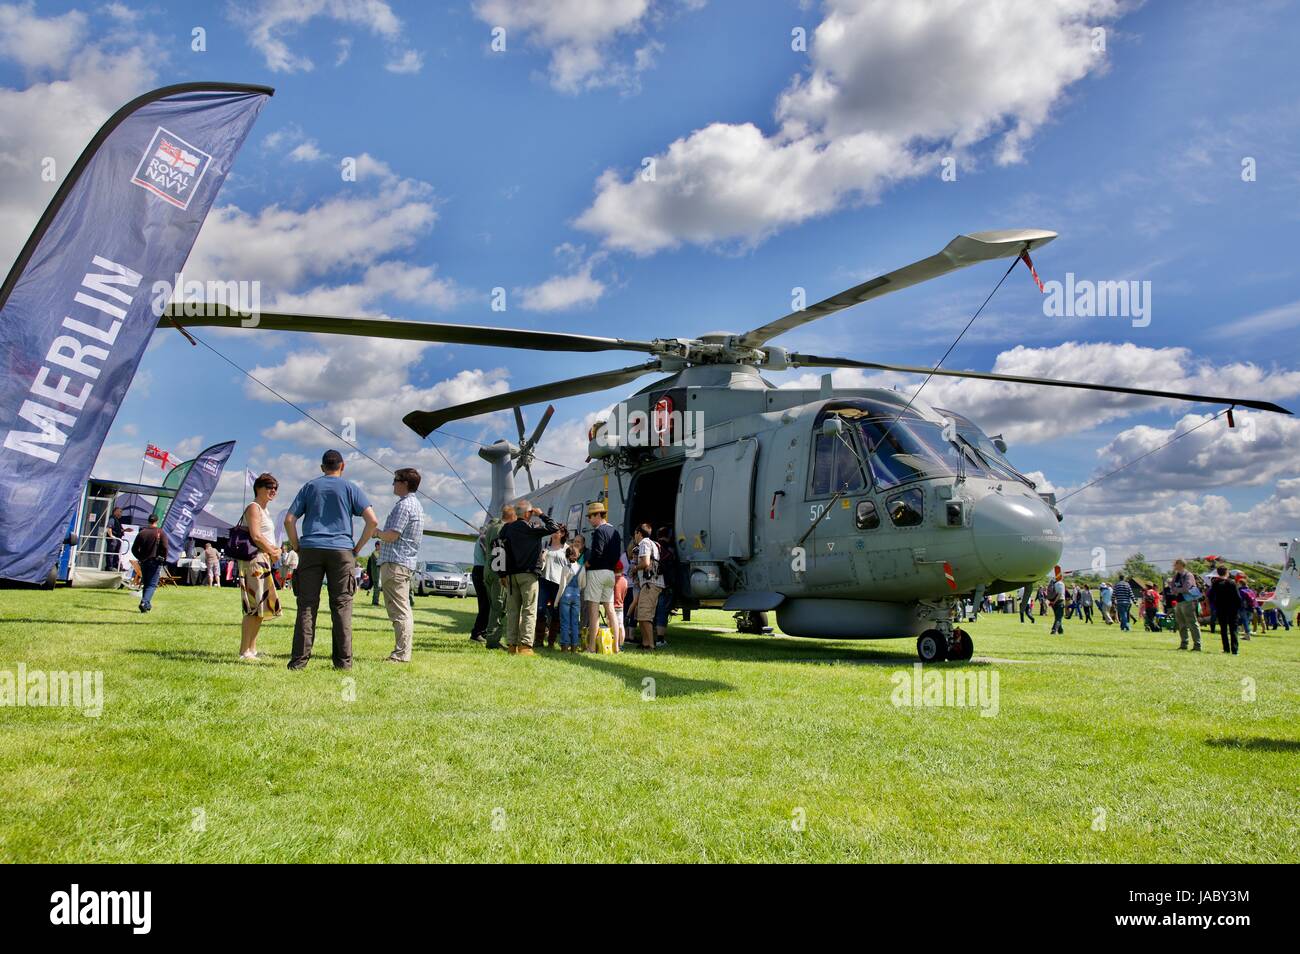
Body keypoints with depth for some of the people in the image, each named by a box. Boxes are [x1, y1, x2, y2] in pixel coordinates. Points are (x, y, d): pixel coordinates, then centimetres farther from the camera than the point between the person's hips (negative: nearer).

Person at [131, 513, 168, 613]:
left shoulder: (141, 533, 6)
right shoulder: (161, 533, -6)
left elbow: (134, 549, 7)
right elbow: (165, 548, -14)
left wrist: (140, 558, 19)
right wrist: (164, 560, -2)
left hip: (144, 562, 4)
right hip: (155, 562, -4)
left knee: (146, 584, 15)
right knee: (152, 585, -3)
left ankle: (147, 605, 18)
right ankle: (144, 602, -22)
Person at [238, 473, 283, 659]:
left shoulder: (263, 510, 22)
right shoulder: (253, 508, -8)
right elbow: (255, 535, -19)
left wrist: (274, 550, 7)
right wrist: (272, 552, -9)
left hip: (263, 562, 11)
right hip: (254, 561, -11)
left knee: (261, 607, 13)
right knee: (254, 607, -11)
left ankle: (252, 649, 19)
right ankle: (244, 651, -9)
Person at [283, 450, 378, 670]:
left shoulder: (310, 486, 13)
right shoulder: (350, 488, 8)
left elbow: (289, 521, 5)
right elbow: (372, 521, -4)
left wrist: (298, 548, 10)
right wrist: (357, 548, 4)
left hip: (311, 550, 2)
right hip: (341, 551, -1)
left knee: (307, 605, 1)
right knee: (341, 606, 1)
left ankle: (299, 659, -2)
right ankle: (343, 660, 0)